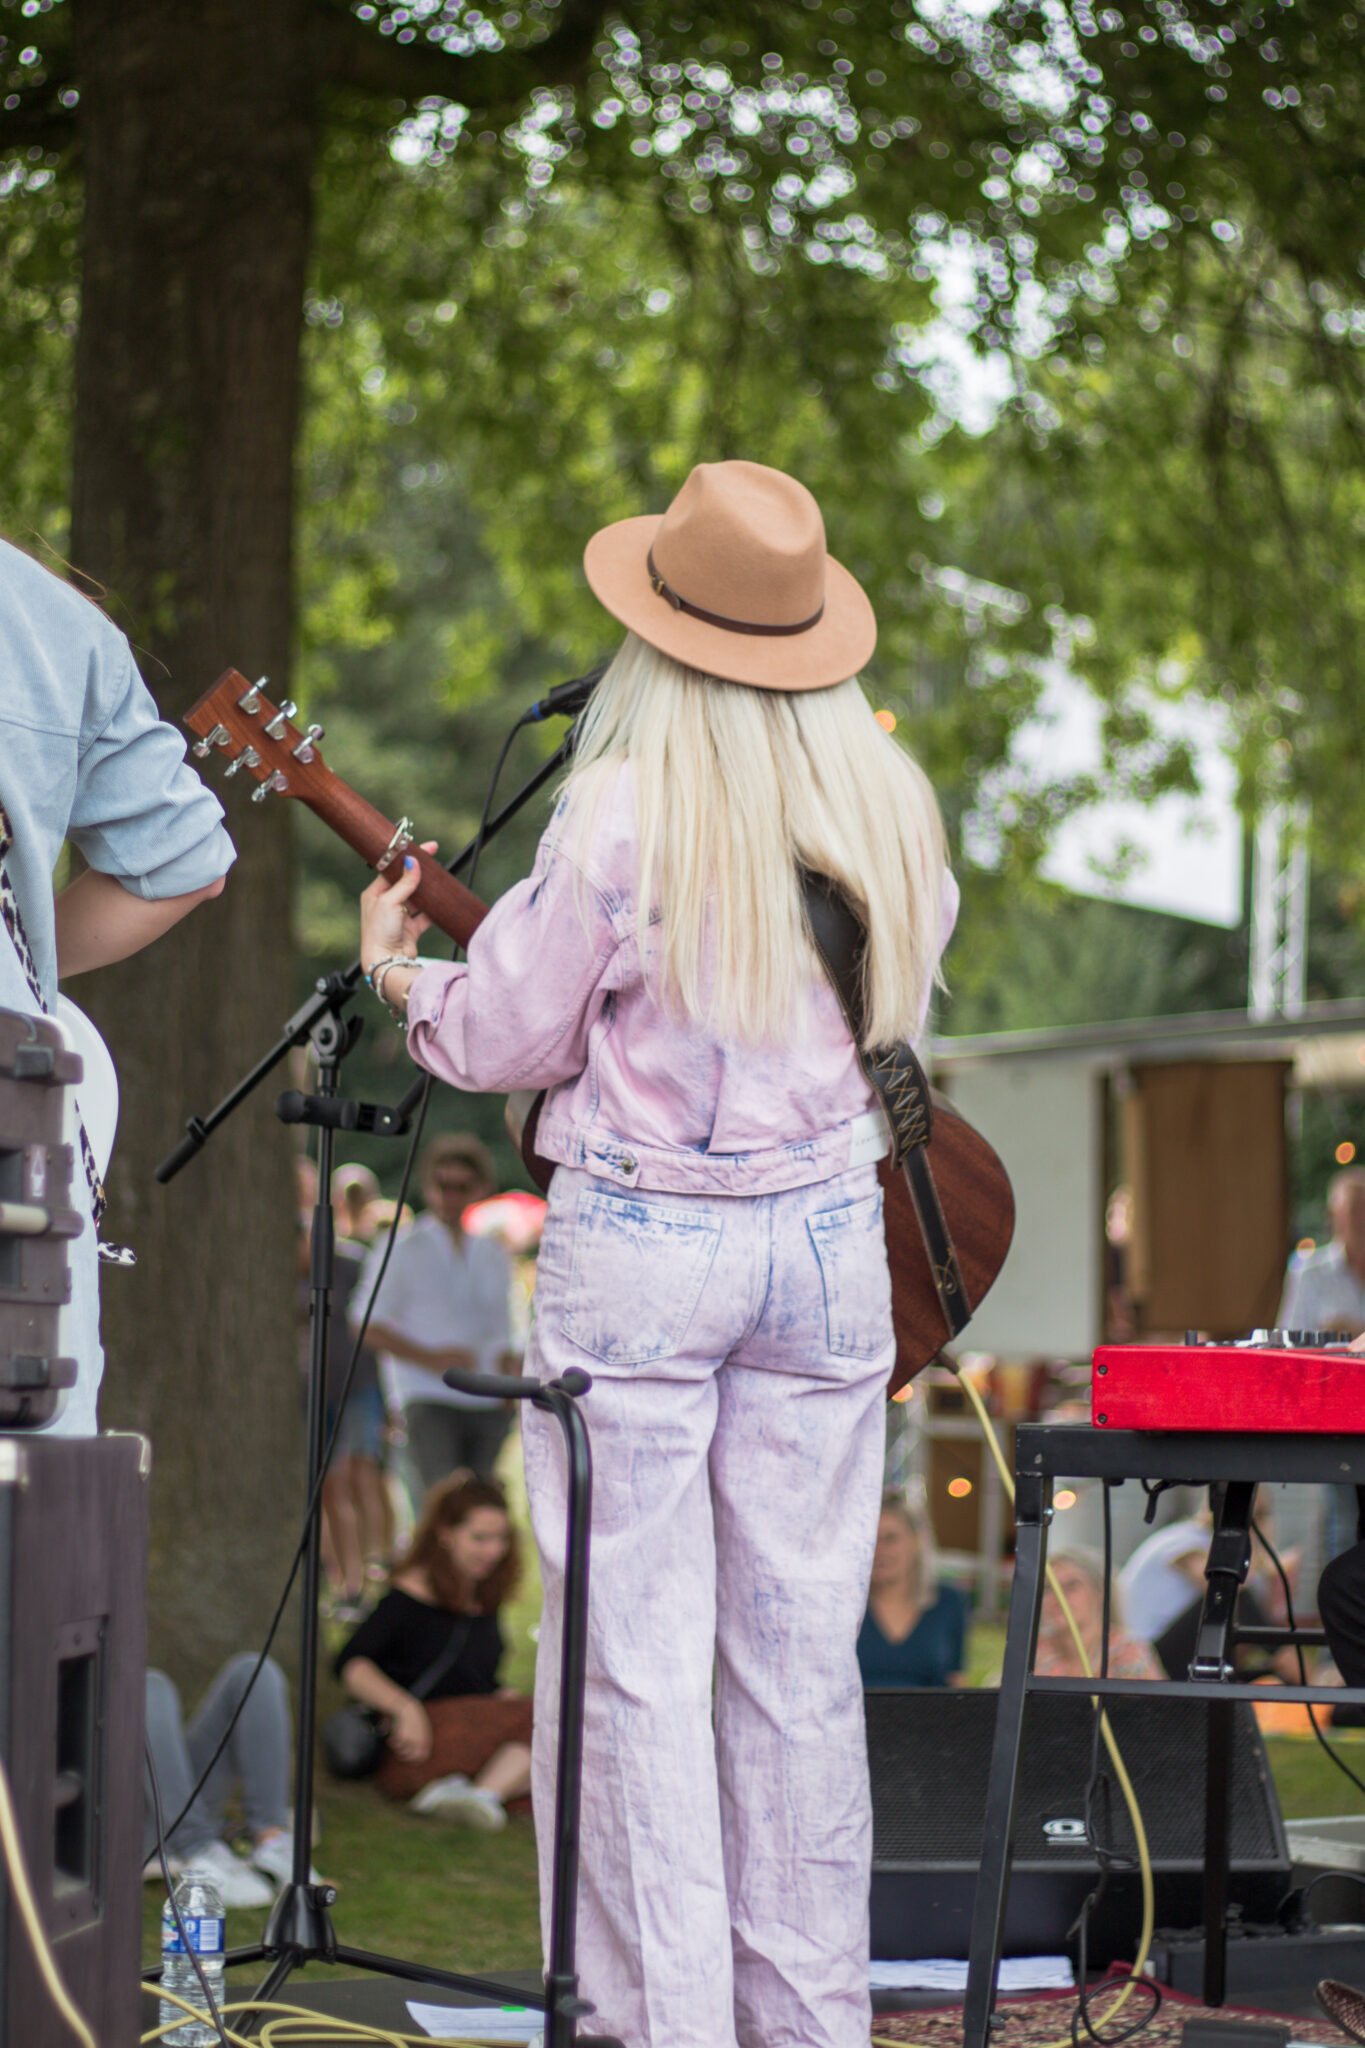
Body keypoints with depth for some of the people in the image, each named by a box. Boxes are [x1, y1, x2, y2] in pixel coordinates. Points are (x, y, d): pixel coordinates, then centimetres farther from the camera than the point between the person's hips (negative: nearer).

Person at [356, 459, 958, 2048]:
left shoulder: (625, 812, -14)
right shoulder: (889, 805, 1)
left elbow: (510, 1038, -5)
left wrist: (402, 980, 14)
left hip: (640, 1242, -5)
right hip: (828, 1232, 5)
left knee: (634, 1654, 1)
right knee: (800, 1656, 11)